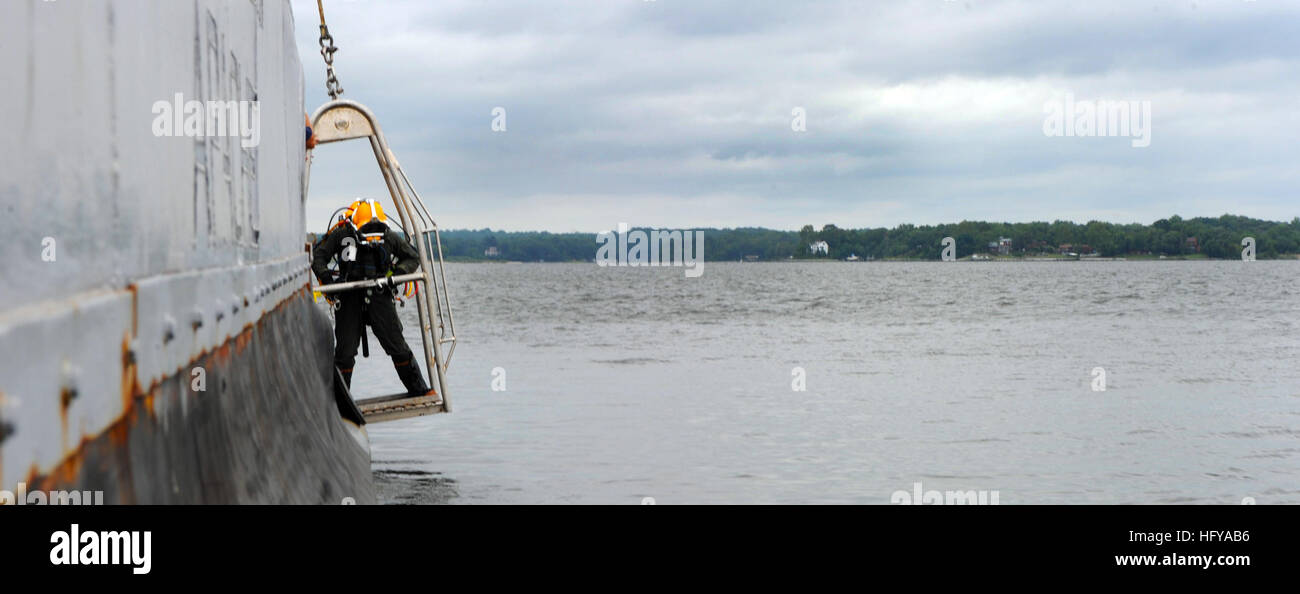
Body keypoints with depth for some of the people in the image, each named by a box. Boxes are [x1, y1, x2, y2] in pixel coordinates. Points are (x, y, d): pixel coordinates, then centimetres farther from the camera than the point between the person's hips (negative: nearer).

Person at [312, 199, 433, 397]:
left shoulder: (389, 237, -1)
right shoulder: (340, 235, -6)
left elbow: (413, 257, 10)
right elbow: (318, 256, 4)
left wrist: (397, 274, -6)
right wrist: (326, 277, -12)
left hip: (379, 297, 1)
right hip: (349, 297, -1)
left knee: (396, 345, 0)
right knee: (345, 350, 0)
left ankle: (418, 388, 12)